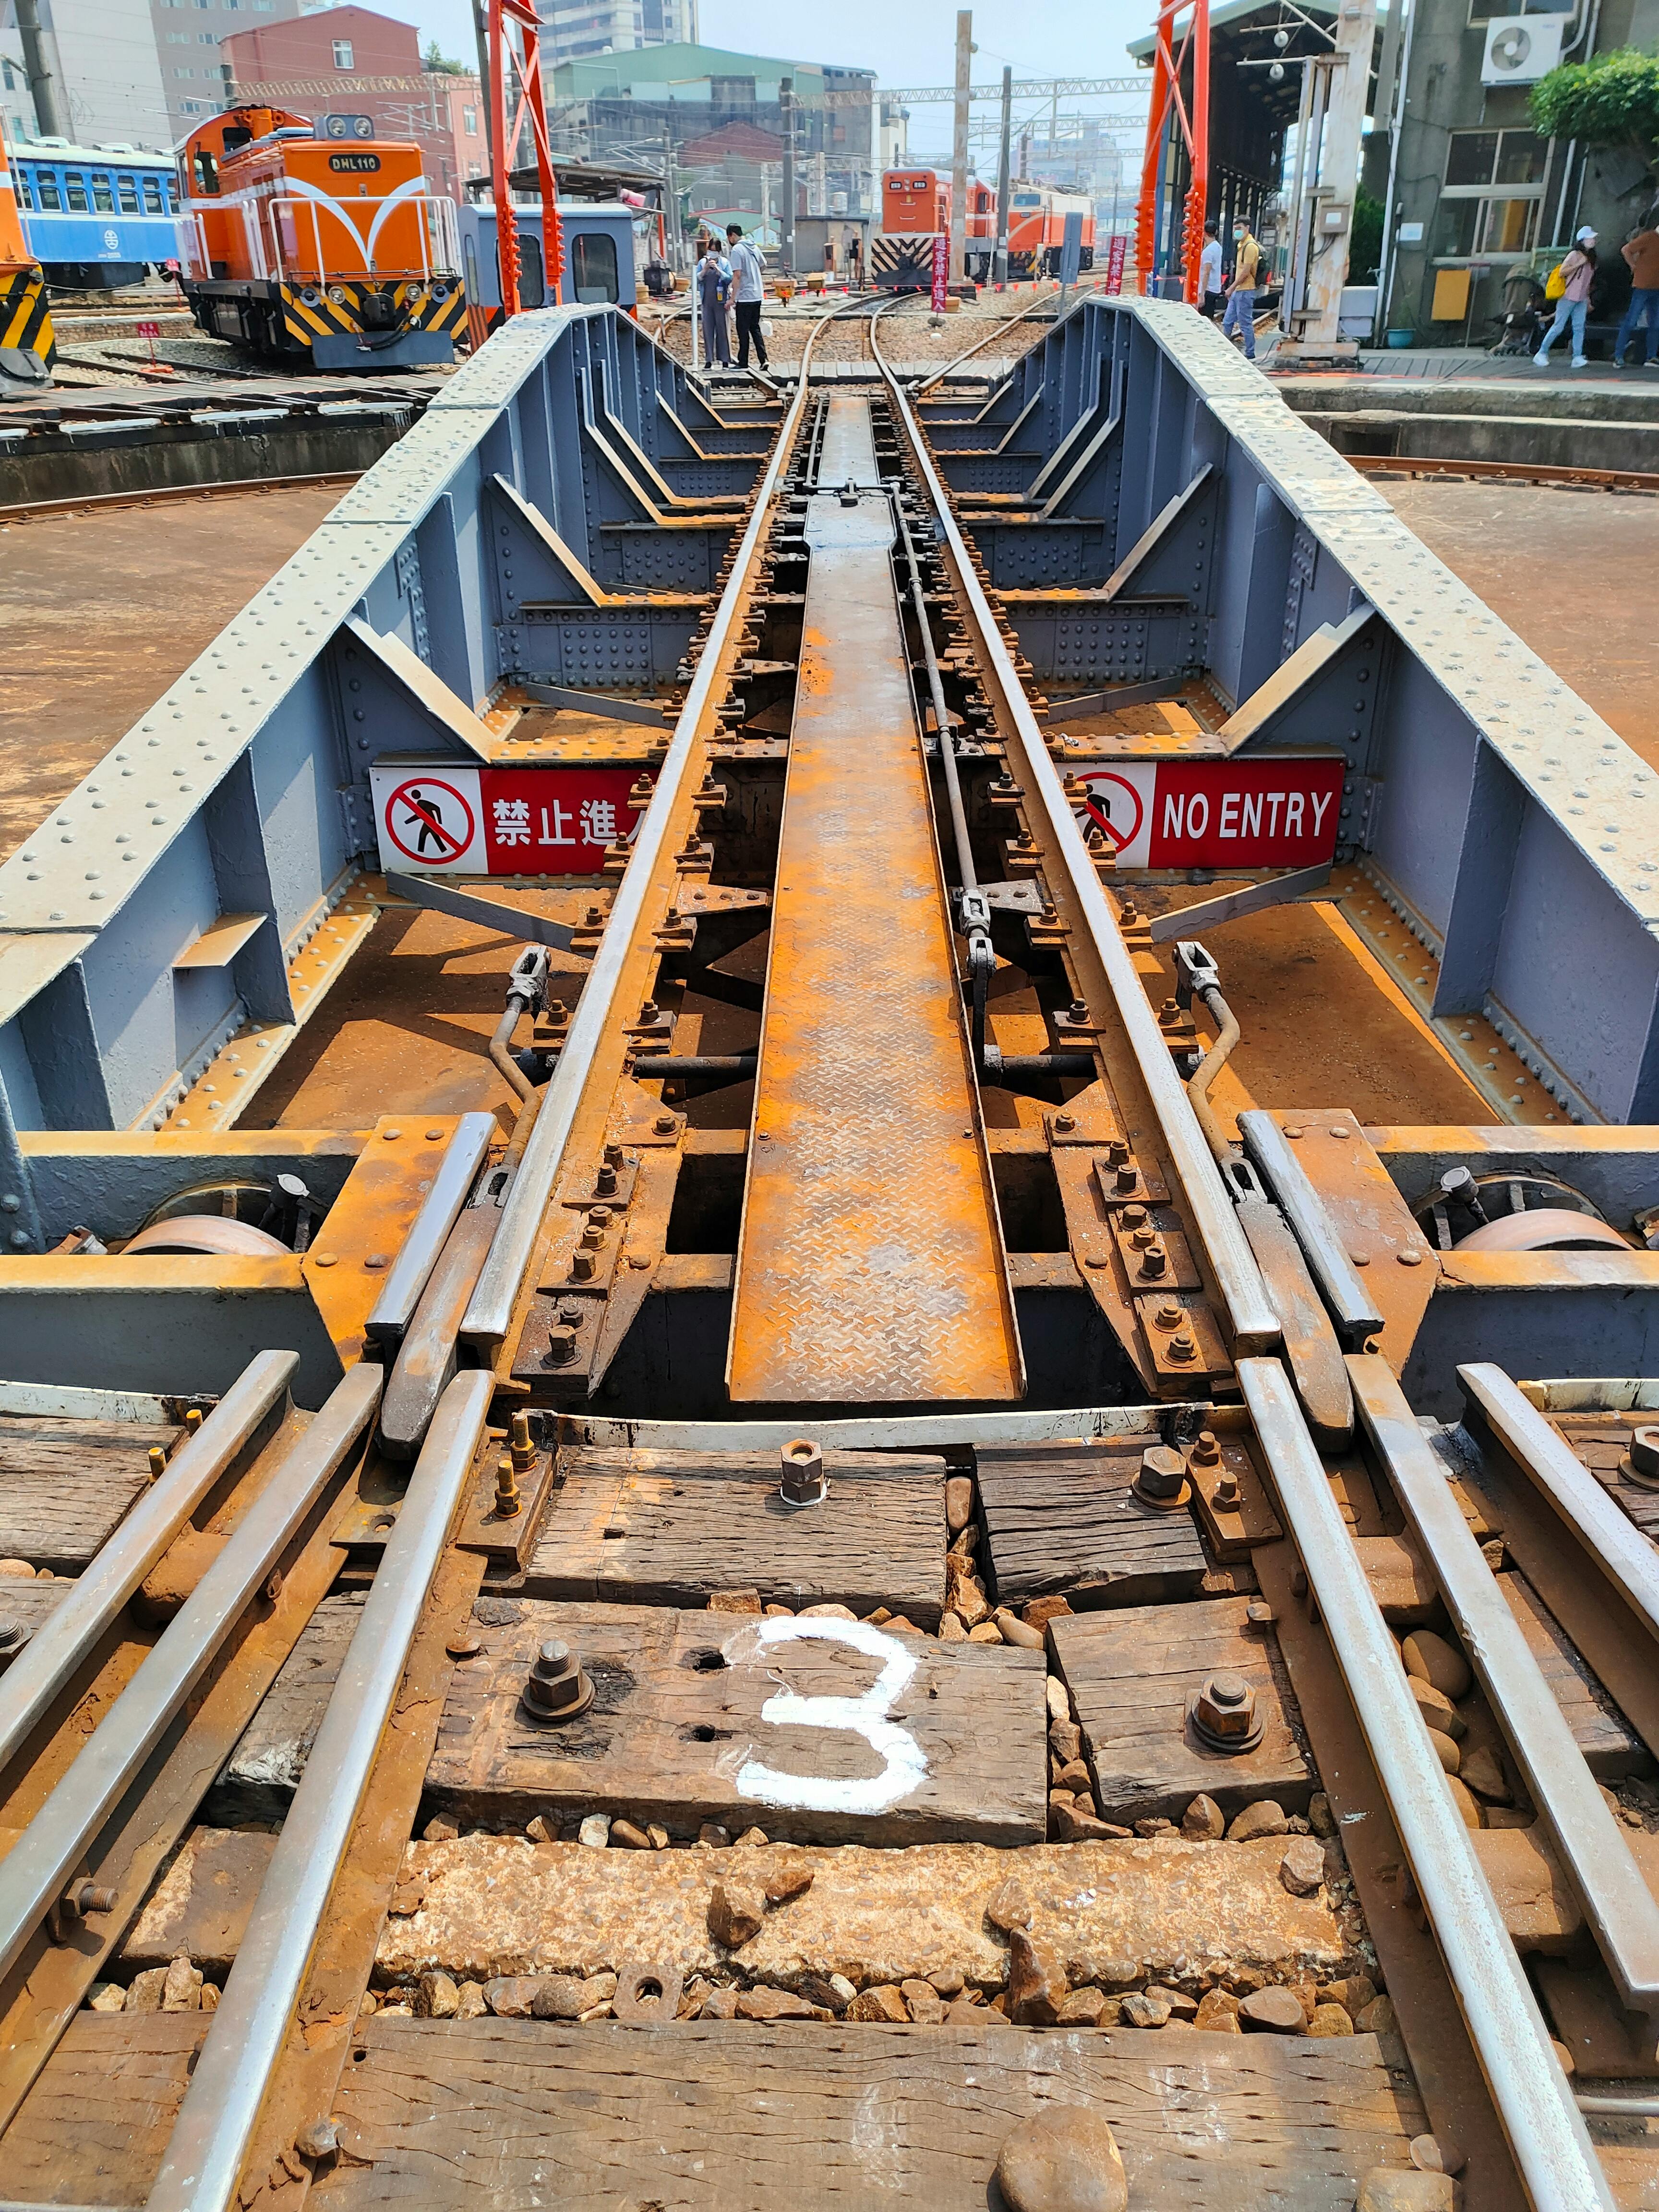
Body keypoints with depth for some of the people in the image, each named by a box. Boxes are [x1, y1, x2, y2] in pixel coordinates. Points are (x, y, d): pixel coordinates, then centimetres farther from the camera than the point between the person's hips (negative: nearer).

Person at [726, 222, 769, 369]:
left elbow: (737, 275, -18)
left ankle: (743, 363, 5)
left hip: (744, 297, -7)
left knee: (743, 330, 0)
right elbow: (763, 267, 24)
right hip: (757, 295, 7)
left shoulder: (736, 250, -12)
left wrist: (733, 299, -16)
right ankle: (763, 359, 3)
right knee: (755, 328, 13)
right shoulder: (753, 248, 11)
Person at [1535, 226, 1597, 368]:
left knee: (1579, 327, -4)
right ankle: (1541, 354, 4)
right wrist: (1579, 264, -19)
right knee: (1559, 326, -5)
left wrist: (1588, 300, 19)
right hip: (1568, 297, -6)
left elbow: (1588, 282, 22)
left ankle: (1578, 358, -10)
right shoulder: (1575, 255, -5)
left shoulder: (1591, 258, 16)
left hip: (1582, 300, 6)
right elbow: (1562, 272, -13)